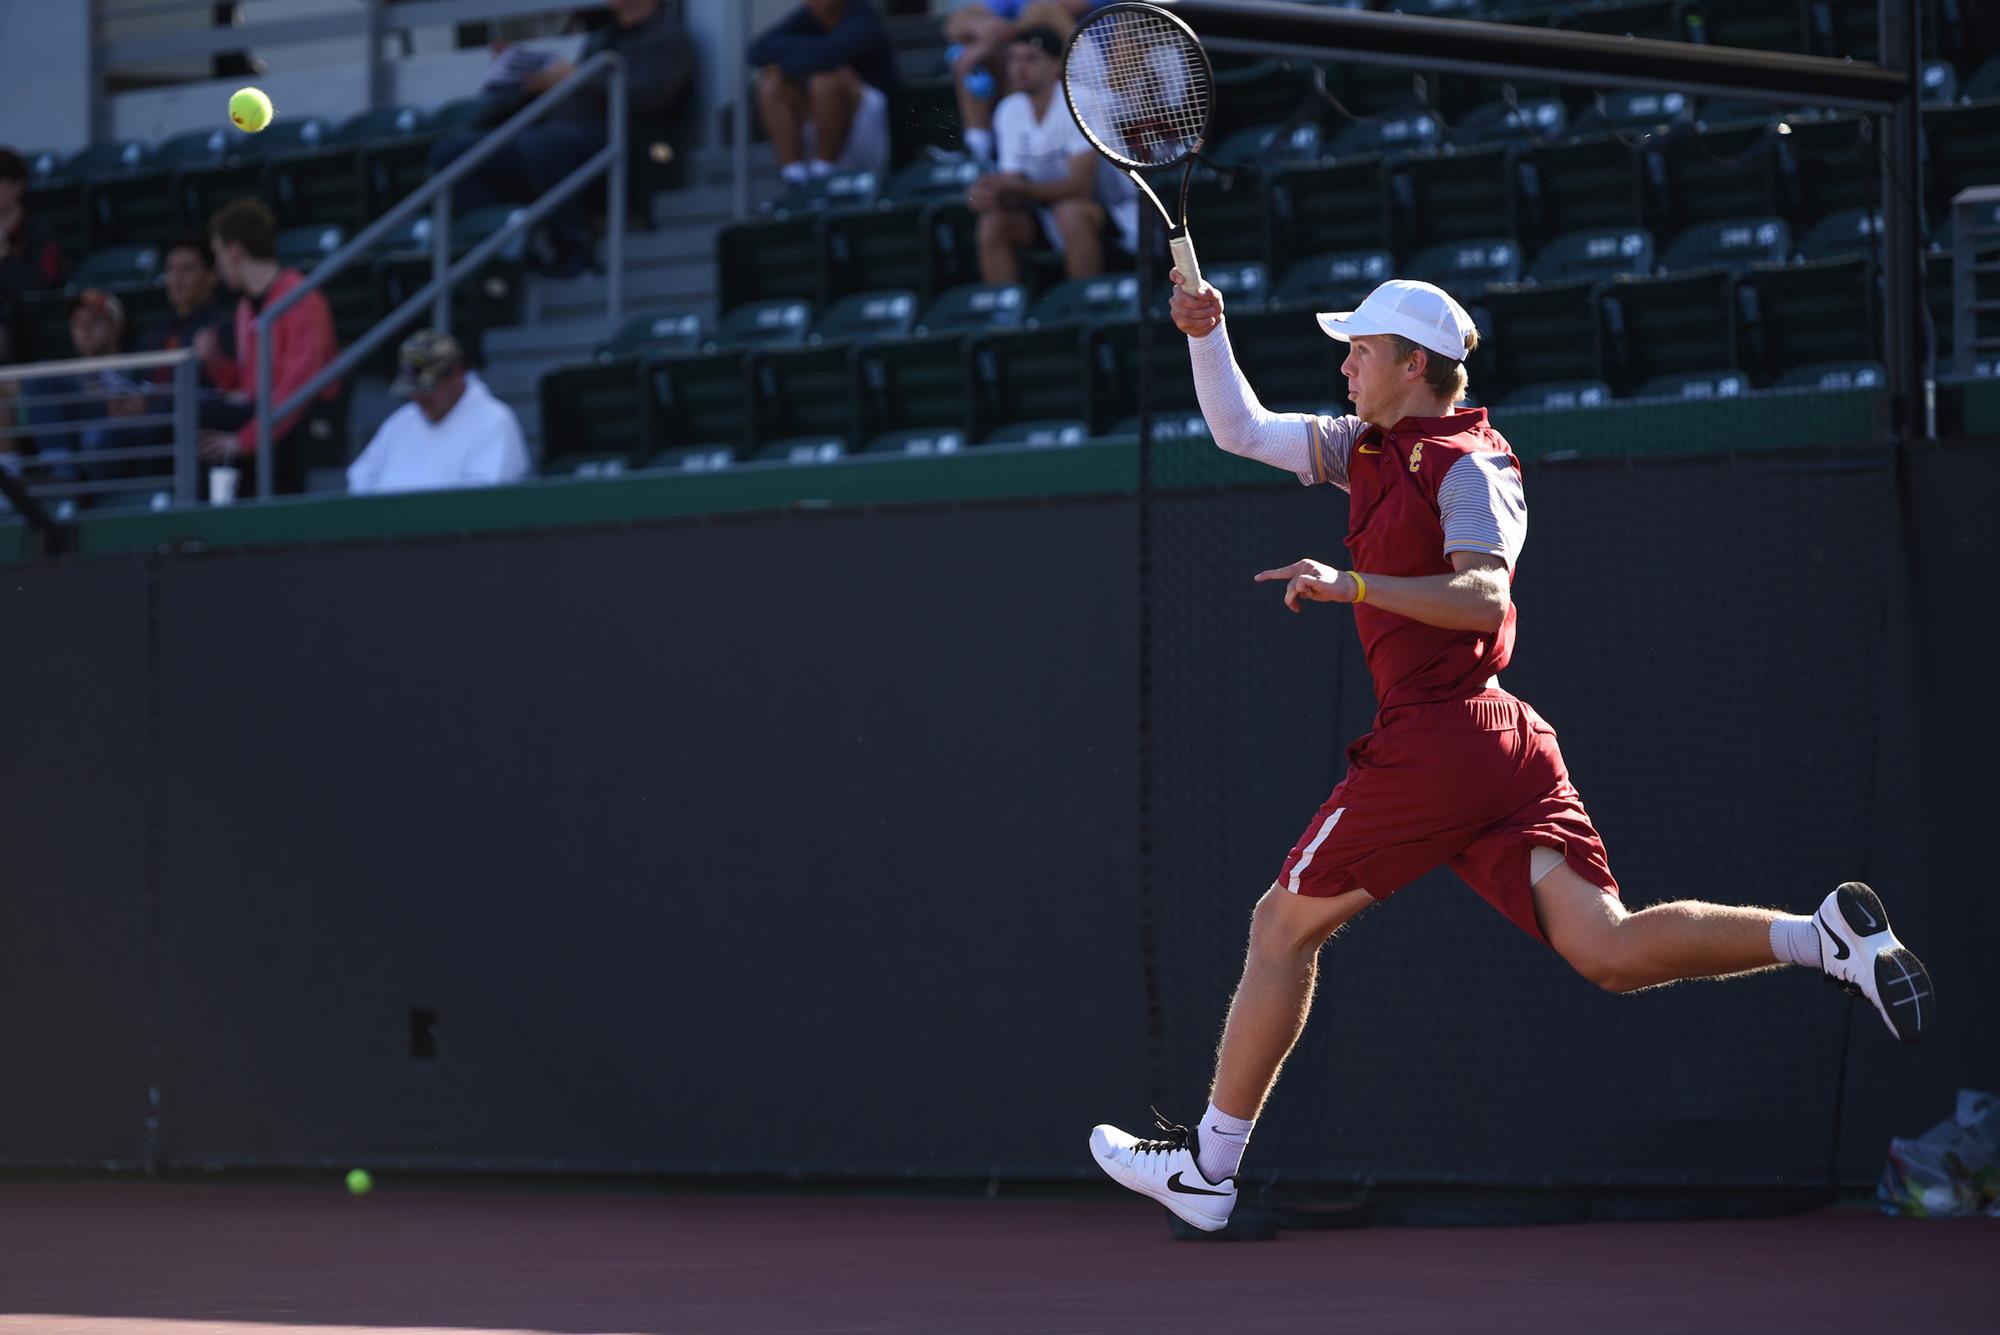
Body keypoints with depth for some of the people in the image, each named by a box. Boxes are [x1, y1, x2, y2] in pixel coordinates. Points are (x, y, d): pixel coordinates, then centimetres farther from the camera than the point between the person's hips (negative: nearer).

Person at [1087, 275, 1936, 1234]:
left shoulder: (1464, 464, -7)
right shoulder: (1370, 448, 20)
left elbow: (1483, 596, -21)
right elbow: (1240, 430, 28)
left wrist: (1353, 584, -28)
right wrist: (1207, 335, 16)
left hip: (1433, 739, -9)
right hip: (1507, 745, 9)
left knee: (1283, 927, 4)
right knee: (1611, 951, -6)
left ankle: (1207, 1166, 11)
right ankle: (1827, 938, -21)